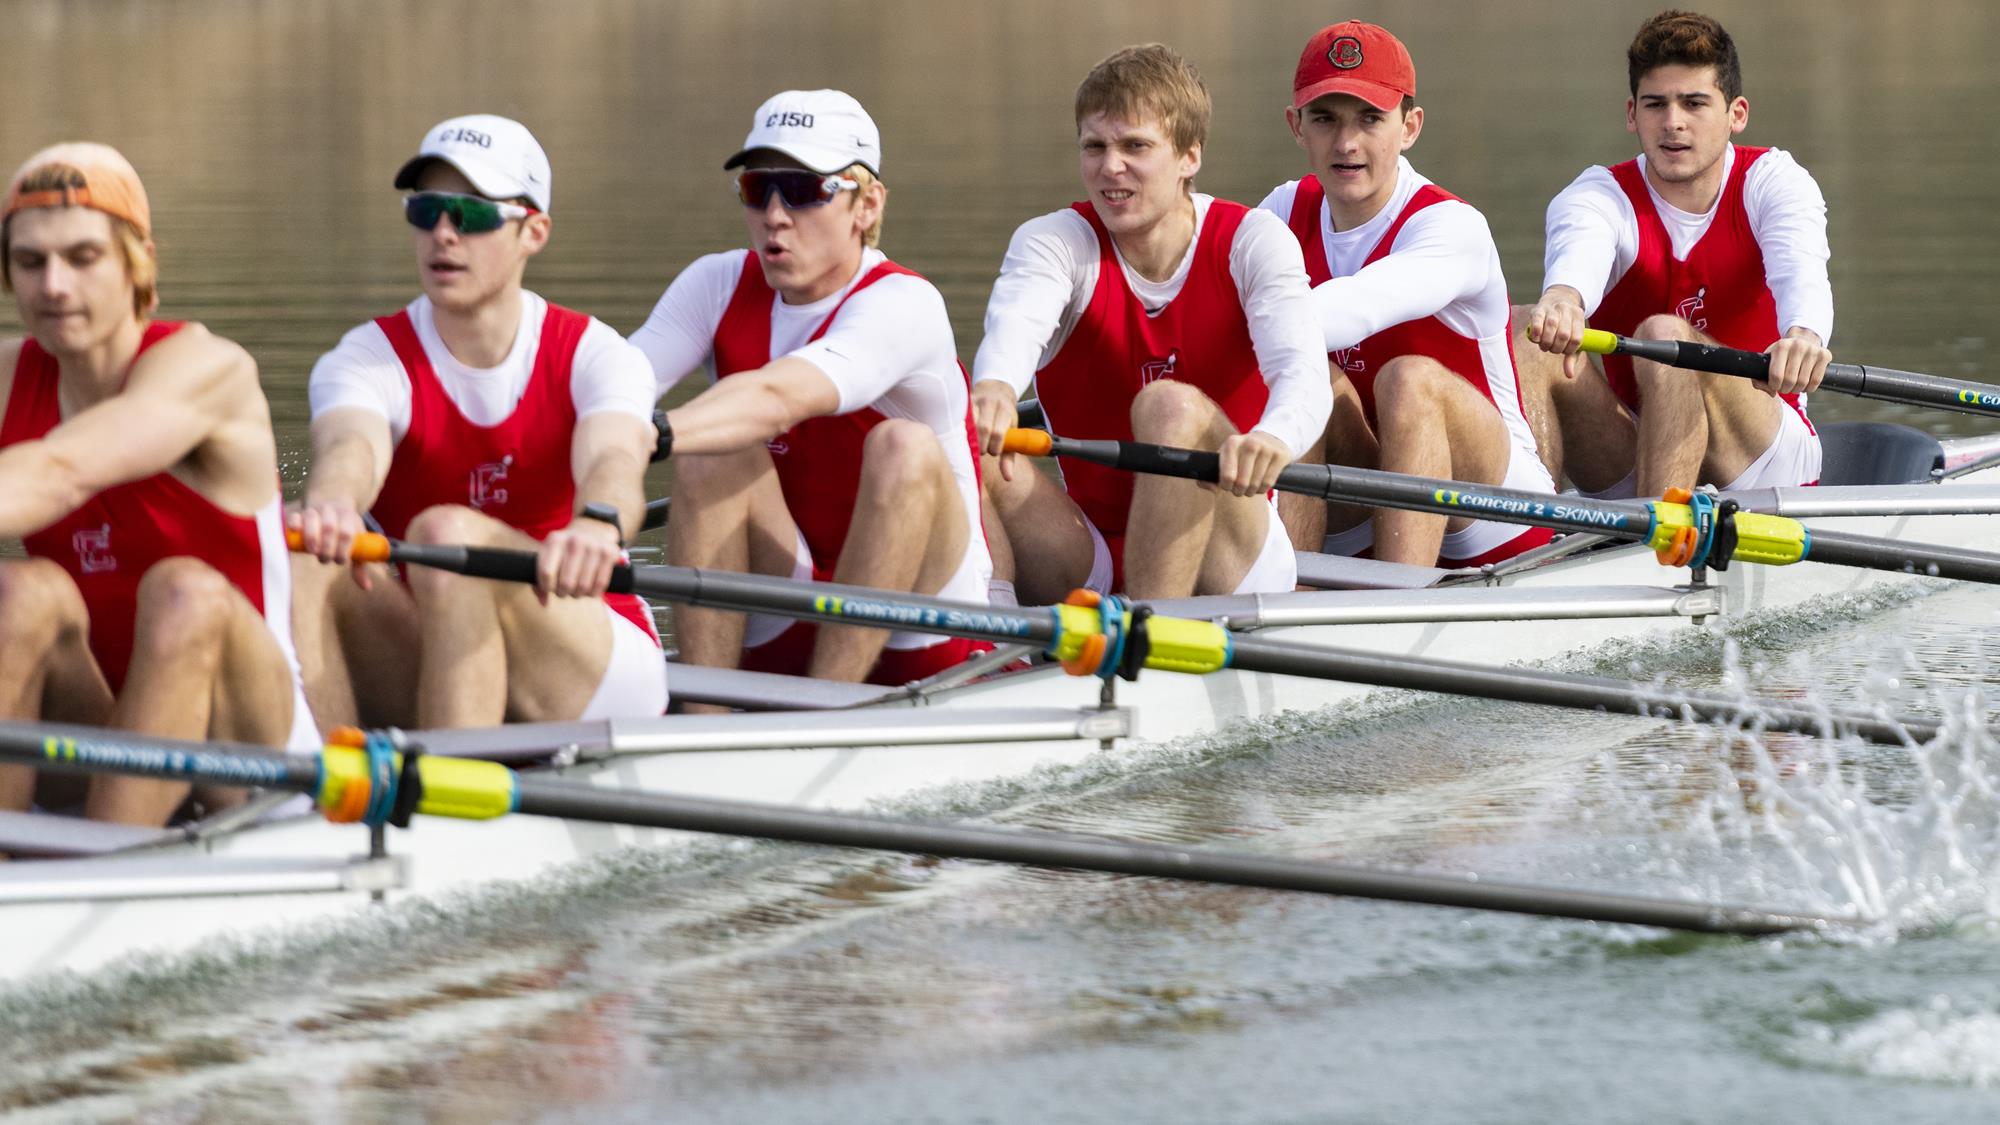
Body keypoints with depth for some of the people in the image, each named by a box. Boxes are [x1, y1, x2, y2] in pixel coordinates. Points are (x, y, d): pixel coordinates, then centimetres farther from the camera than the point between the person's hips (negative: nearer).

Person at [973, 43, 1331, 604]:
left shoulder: (1253, 241, -3)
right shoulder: (1055, 240, -1)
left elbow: (1301, 368, -23)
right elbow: (1015, 323, -26)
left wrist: (1275, 437, -50)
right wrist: (994, 387, -53)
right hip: (1092, 562, 2)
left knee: (1171, 405, -30)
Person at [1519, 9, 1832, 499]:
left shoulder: (1772, 182, -3)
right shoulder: (1598, 197, -2)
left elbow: (1800, 272, -27)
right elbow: (1578, 254, -30)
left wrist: (1803, 334, -53)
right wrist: (1560, 298, -57)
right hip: (1628, 468, 2)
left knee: (1664, 335, -30)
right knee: (1524, 337, -22)